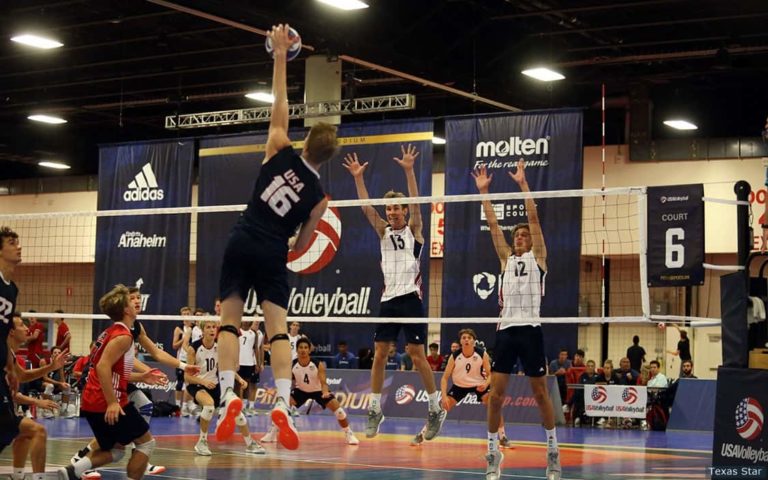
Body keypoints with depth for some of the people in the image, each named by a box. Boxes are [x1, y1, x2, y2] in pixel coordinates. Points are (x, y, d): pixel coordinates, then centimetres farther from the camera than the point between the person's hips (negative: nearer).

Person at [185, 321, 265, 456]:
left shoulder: (219, 347, -7)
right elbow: (187, 376, -17)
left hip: (214, 385, 5)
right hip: (196, 385, -5)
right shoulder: (194, 348, -19)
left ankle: (250, 444, 16)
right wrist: (203, 381, -33)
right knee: (209, 404, -35)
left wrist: (239, 379, -8)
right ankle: (202, 442, -17)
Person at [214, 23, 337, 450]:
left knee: (230, 321, 5)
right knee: (278, 328, 0)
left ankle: (229, 396, -10)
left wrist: (281, 53, 17)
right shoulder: (319, 196, 2)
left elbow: (280, 104, 9)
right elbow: (302, 245, 11)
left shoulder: (280, 153, 0)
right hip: (273, 254, 0)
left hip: (242, 242, 0)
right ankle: (283, 405, -17)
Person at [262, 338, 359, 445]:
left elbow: (323, 383, -32)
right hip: (301, 390, 2)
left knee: (337, 408, -17)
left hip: (318, 390, -2)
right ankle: (272, 433, 0)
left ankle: (349, 434, 3)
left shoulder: (319, 365, -29)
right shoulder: (292, 365, -23)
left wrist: (325, 392, -54)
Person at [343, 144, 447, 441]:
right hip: (388, 299, 5)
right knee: (379, 355, 2)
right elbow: (366, 208, 4)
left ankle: (436, 409, 4)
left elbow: (415, 203, -12)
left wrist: (409, 171, -22)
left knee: (416, 354, -6)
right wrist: (358, 178, -7)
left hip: (410, 297, -5)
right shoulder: (384, 232, 13)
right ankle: (375, 410, 9)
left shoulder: (413, 230, 3)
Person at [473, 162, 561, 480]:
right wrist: (483, 192, 7)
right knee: (495, 394, -1)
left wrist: (522, 184, -6)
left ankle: (553, 450, 14)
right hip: (506, 330, 4)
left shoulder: (537, 257, 6)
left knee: (540, 393, 2)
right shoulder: (507, 259, 17)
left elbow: (533, 218, -2)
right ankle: (493, 453, 6)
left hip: (529, 331, -4)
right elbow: (493, 225, 13)